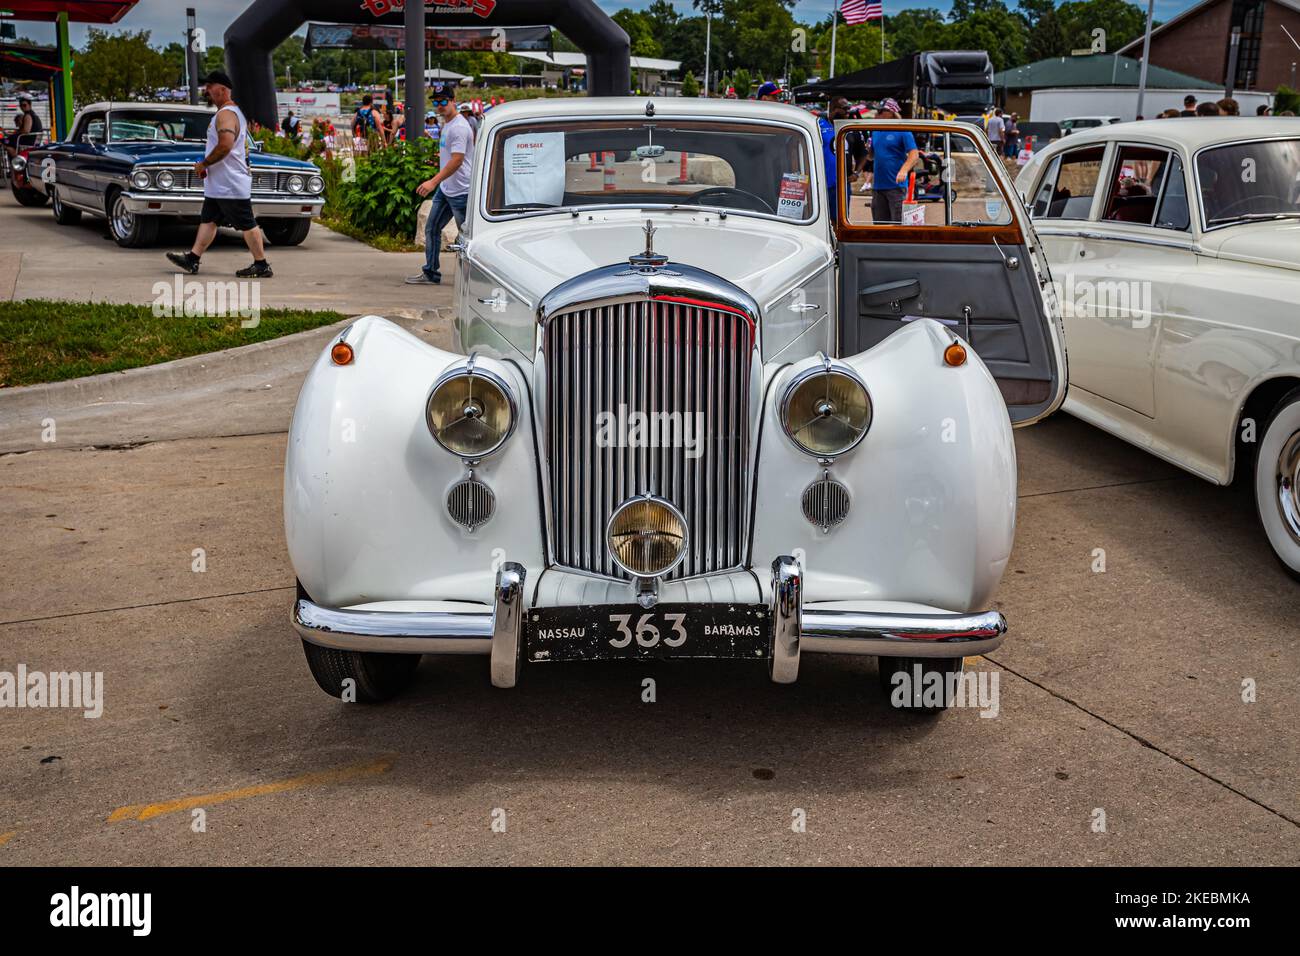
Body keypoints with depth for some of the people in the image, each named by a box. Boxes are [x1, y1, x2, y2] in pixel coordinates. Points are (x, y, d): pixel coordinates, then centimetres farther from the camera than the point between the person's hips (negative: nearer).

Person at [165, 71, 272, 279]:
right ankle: (192, 259, 16)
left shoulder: (226, 114, -17)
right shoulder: (232, 112, 17)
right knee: (208, 220, 12)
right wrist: (207, 165, 17)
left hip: (231, 185, -11)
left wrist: (203, 164, -17)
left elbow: (225, 145, -29)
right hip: (219, 185, 11)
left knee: (247, 224, -5)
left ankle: (262, 266, 0)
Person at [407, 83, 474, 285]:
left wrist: (434, 181, -31)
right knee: (432, 228, 13)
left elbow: (457, 160, -27)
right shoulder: (447, 124, 13)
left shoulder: (459, 127, -19)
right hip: (445, 188, 10)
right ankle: (430, 273, 20)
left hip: (460, 191, -10)